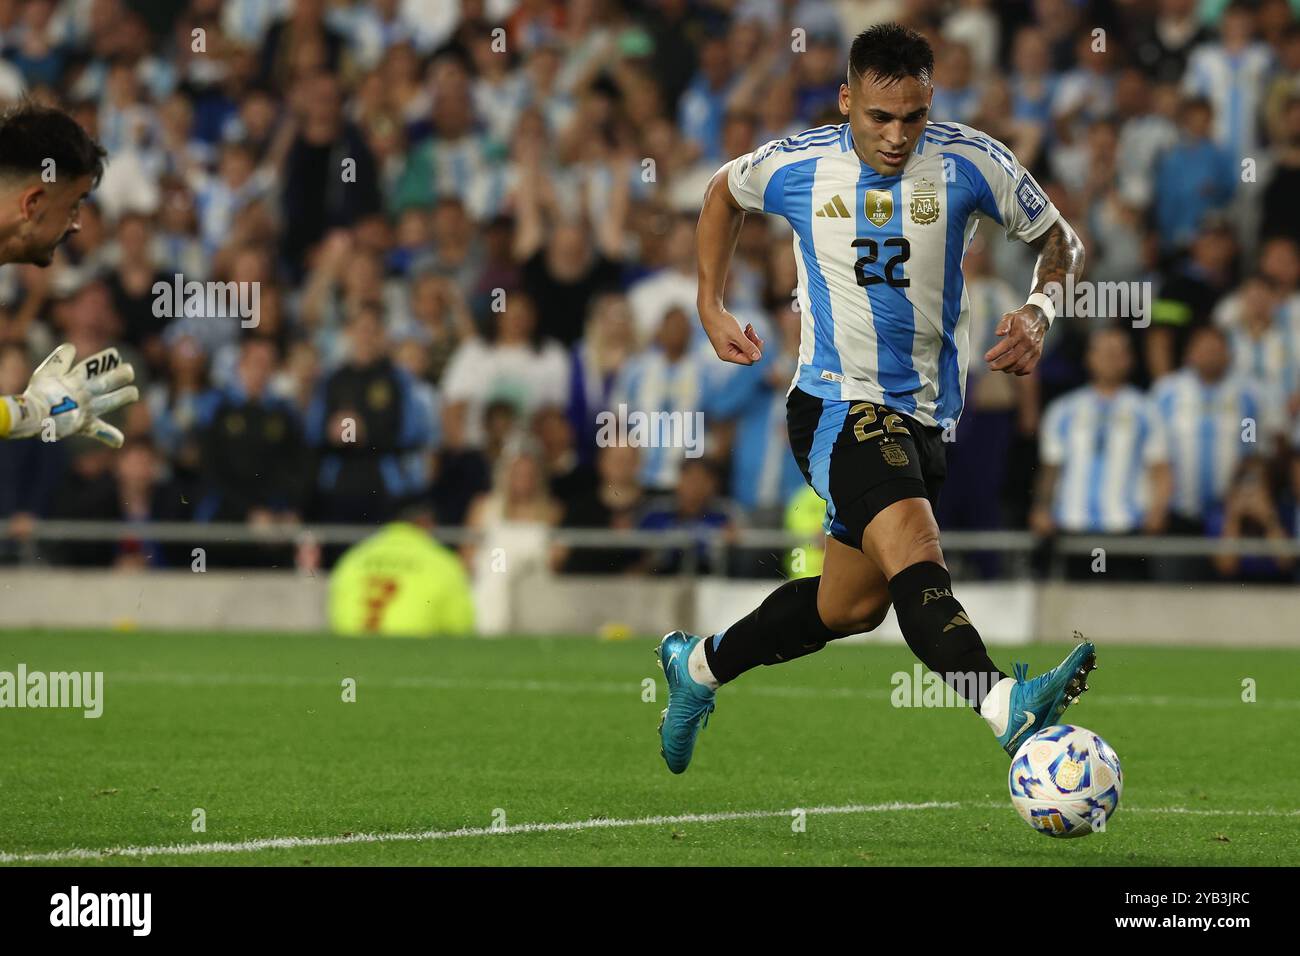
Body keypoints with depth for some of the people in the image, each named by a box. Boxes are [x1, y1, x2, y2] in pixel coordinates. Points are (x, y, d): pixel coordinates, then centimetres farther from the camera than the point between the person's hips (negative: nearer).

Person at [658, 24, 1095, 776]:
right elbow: (725, 194, 19)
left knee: (852, 606, 16)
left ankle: (700, 666, 39)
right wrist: (712, 307, 12)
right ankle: (1005, 707, -50)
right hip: (836, 404, -4)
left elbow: (1059, 241, 7)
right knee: (913, 548, -30)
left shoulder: (969, 164, -5)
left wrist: (1038, 312, -12)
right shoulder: (796, 165, -4)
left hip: (925, 414, 4)